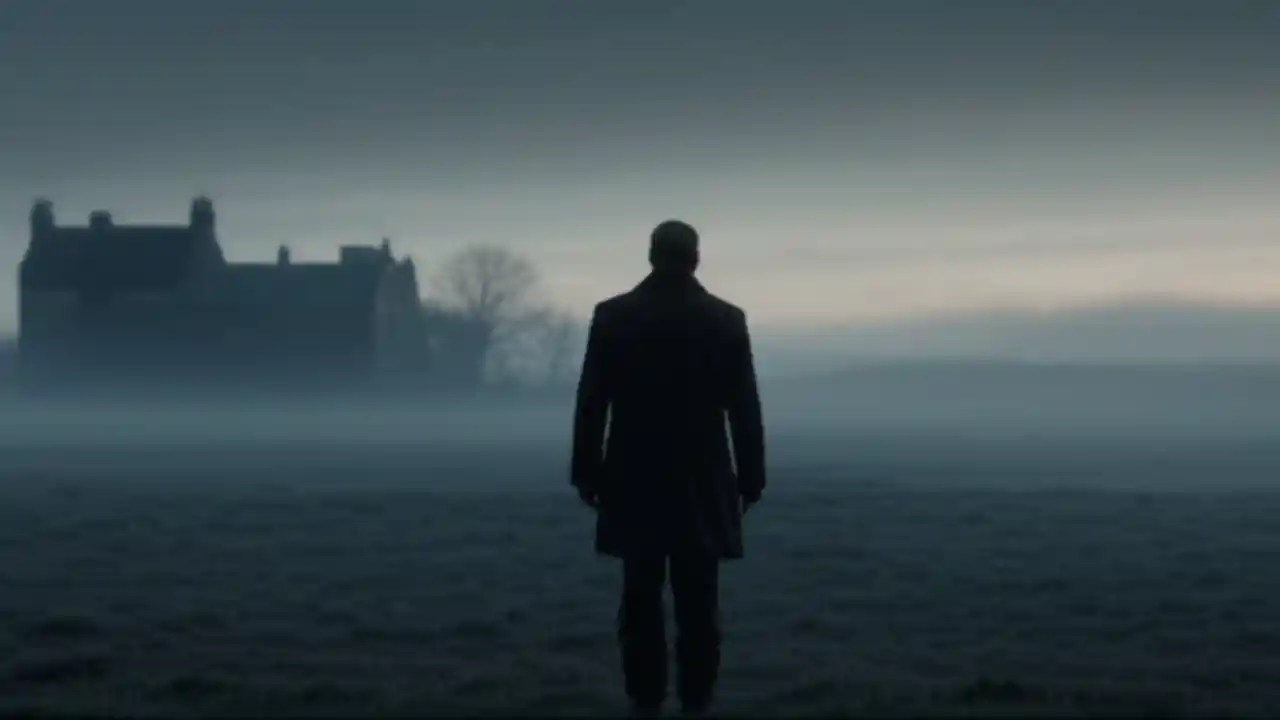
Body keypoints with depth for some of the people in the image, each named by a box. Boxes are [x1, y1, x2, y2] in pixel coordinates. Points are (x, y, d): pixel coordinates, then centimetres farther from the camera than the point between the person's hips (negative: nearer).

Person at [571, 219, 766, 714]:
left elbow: (591, 403, -1)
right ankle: (695, 701, 1)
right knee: (698, 602, 2)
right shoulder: (726, 319, -3)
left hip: (633, 481, 0)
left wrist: (587, 472, 6)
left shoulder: (612, 316, -2)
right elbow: (744, 409, -1)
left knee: (641, 598, 4)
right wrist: (750, 479, 6)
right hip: (702, 484, 0)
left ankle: (646, 701, 3)